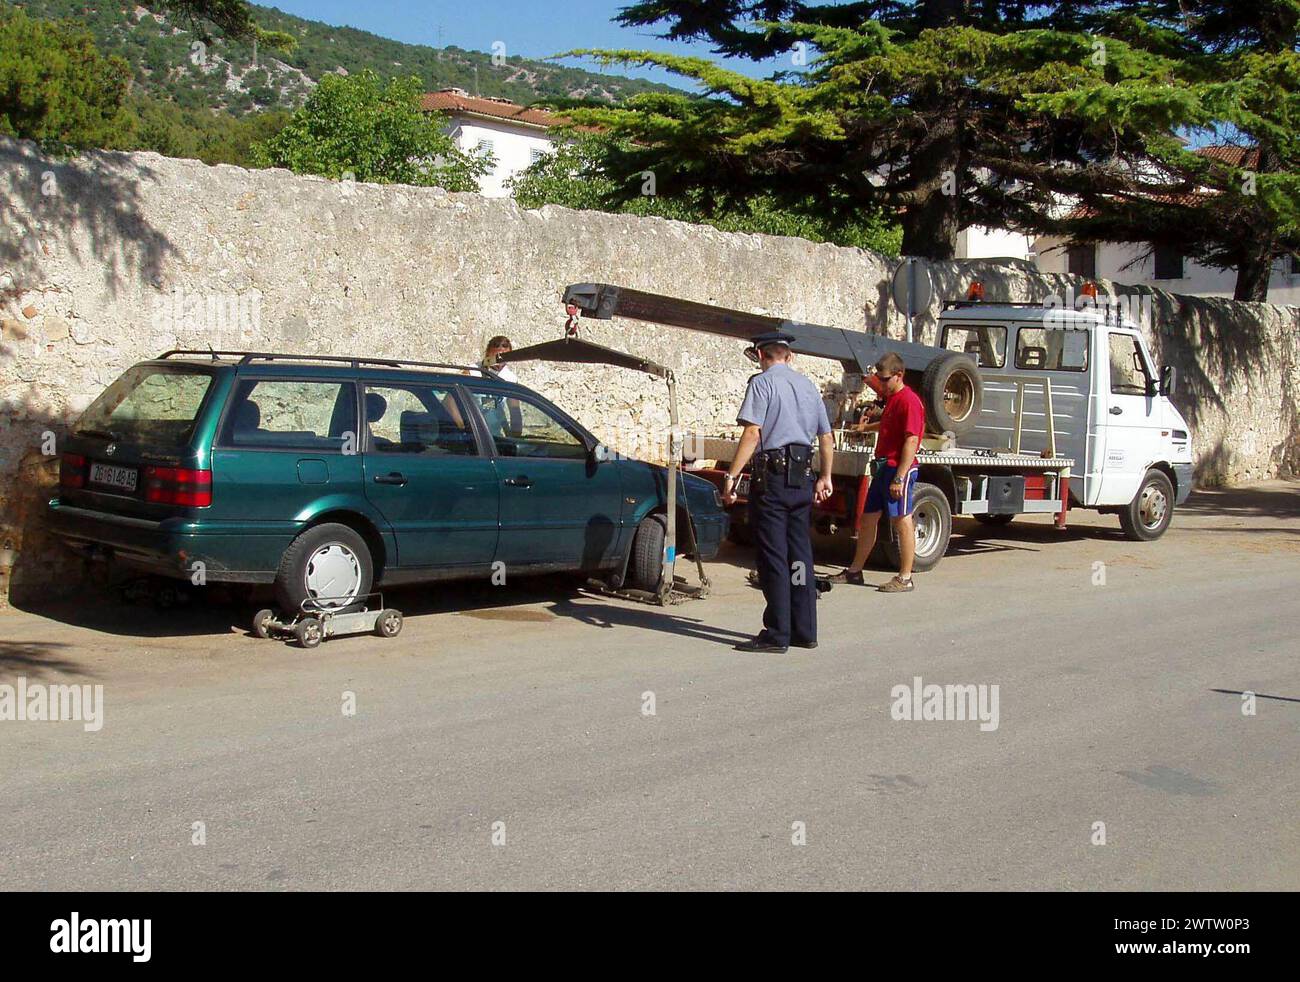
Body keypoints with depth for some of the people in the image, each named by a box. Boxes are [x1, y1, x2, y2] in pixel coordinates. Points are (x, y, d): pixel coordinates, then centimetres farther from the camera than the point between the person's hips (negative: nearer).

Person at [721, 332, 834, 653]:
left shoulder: (762, 382, -6)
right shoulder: (808, 385, 15)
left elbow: (752, 433, -16)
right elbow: (826, 437, 17)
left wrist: (732, 475, -16)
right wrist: (825, 477, 27)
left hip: (773, 475, -6)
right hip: (803, 477, 7)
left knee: (773, 557, -4)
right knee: (800, 554, 11)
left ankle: (777, 635, -2)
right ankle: (805, 631, 15)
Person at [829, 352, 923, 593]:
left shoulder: (909, 401, -15)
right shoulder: (891, 397, 16)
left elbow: (911, 441, -22)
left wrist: (899, 478, -24)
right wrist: (868, 427, 35)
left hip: (900, 469, -10)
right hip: (883, 467, 10)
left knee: (902, 521, -5)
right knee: (868, 517, 14)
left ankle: (905, 579, 1)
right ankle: (854, 571, 23)